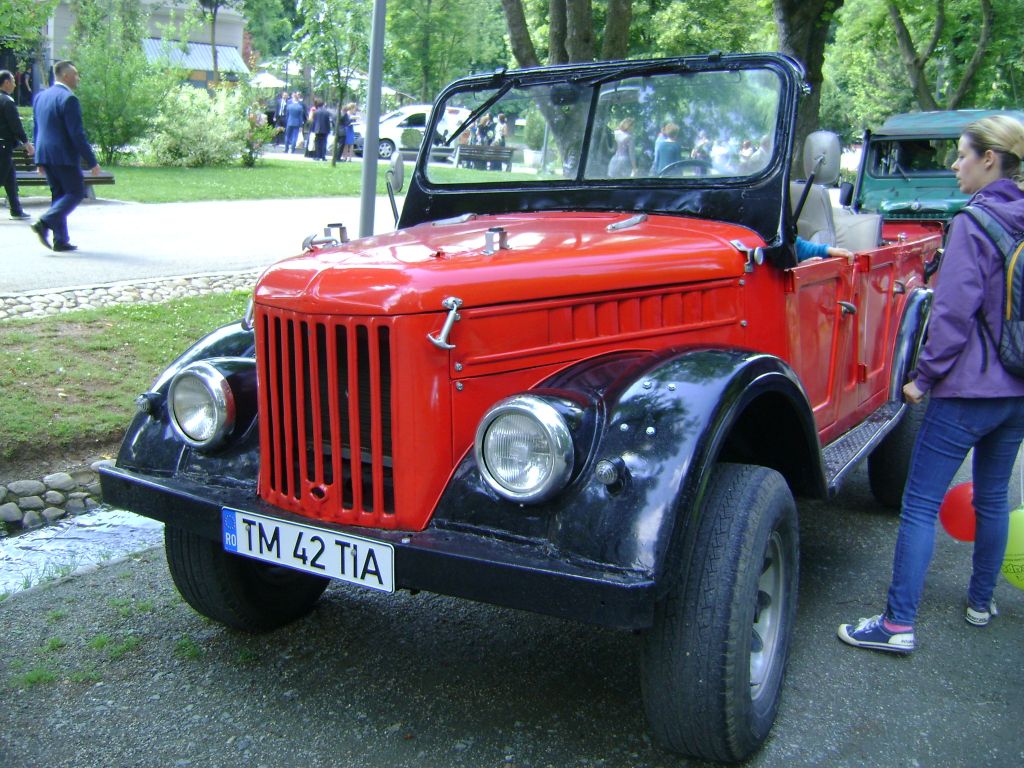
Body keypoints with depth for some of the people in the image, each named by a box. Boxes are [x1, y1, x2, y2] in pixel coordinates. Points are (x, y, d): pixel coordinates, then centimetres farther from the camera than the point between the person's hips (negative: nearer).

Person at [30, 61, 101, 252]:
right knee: (76, 193, 1)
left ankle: (60, 240, 11)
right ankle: (44, 223, -13)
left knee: (59, 194, 12)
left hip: (45, 155, 9)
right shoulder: (68, 99, -13)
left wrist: (40, 159, 23)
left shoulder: (41, 96, 14)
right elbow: (77, 134, -17)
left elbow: (36, 129, 18)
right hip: (64, 156, -8)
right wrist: (92, 162, -14)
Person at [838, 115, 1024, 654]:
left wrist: (925, 375, -10)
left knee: (921, 503, -4)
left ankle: (898, 625, -2)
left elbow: (955, 311, -20)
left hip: (968, 388, -8)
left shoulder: (973, 224, -14)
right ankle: (981, 602, 33)